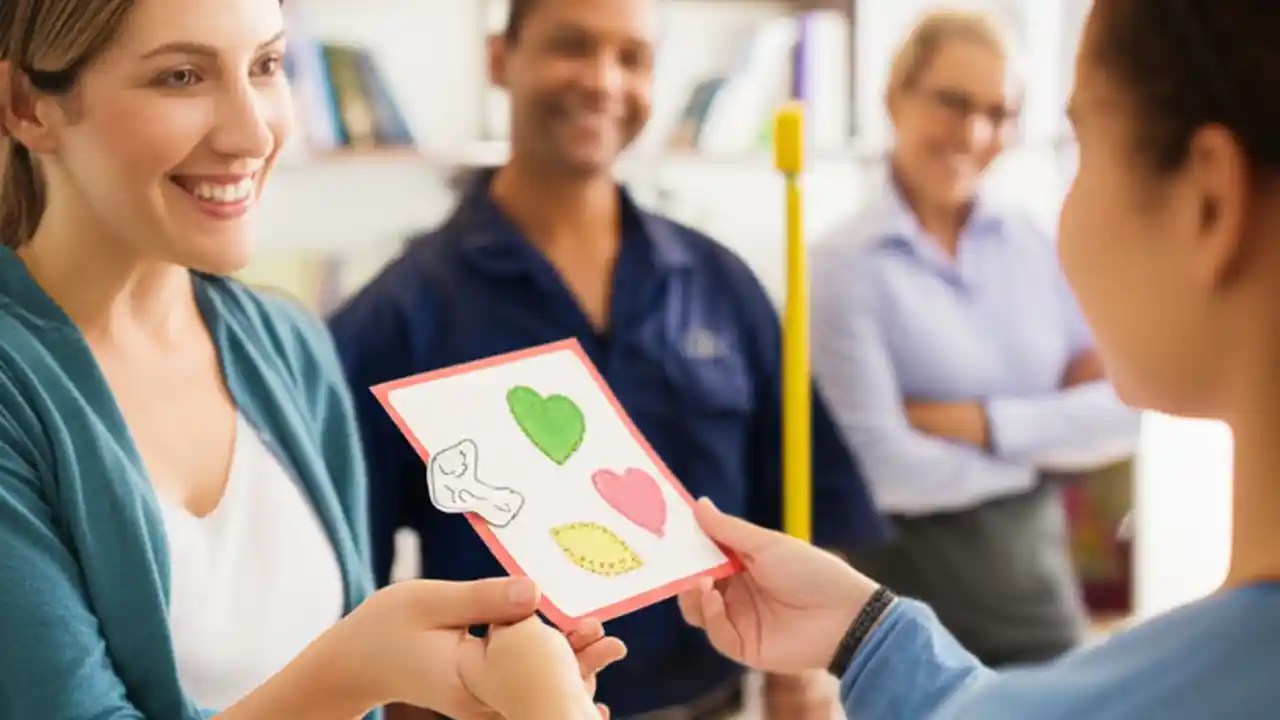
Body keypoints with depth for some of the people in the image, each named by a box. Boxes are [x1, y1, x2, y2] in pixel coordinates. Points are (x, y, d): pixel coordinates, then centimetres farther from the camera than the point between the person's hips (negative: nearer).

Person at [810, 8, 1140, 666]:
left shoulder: (1036, 247, 3)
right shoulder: (845, 266, -12)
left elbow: (1124, 412, -2)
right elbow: (886, 470, -18)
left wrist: (976, 424, -13)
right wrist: (1047, 447, -5)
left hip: (1042, 603, 5)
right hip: (910, 621, -4)